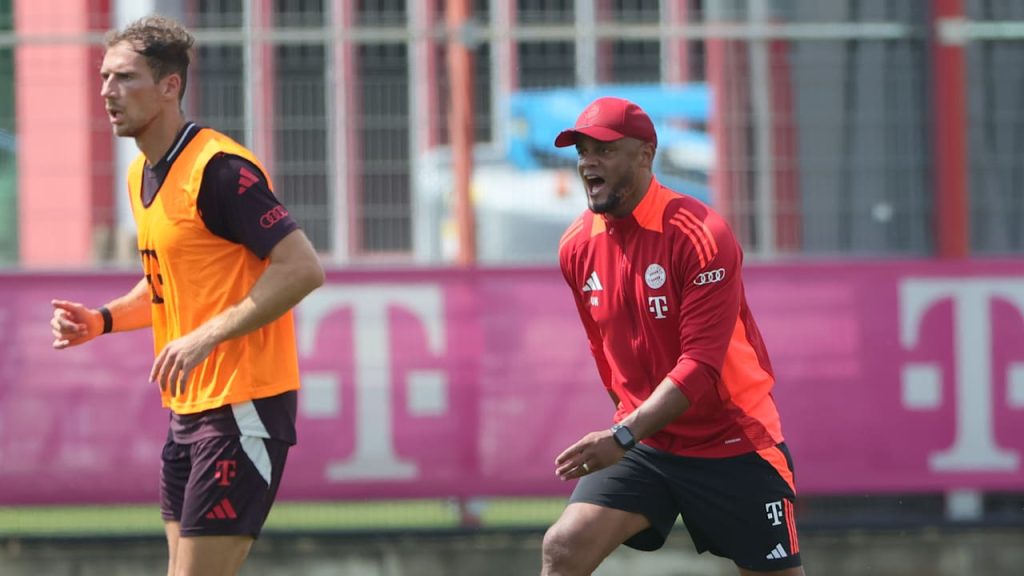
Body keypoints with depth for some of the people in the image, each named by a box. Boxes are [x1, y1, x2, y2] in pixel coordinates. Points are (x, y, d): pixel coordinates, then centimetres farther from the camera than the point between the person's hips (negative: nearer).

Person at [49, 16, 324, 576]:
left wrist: (208, 336, -23)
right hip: (189, 408, 9)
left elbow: (302, 268, -20)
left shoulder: (219, 168, -16)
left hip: (242, 407, -9)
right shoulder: (142, 175, 13)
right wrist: (103, 320, 9)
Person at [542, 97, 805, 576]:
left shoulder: (701, 236, -18)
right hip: (642, 445, 5)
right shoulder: (577, 247, 1)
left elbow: (702, 367, -24)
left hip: (731, 443, -5)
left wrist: (624, 436, -31)